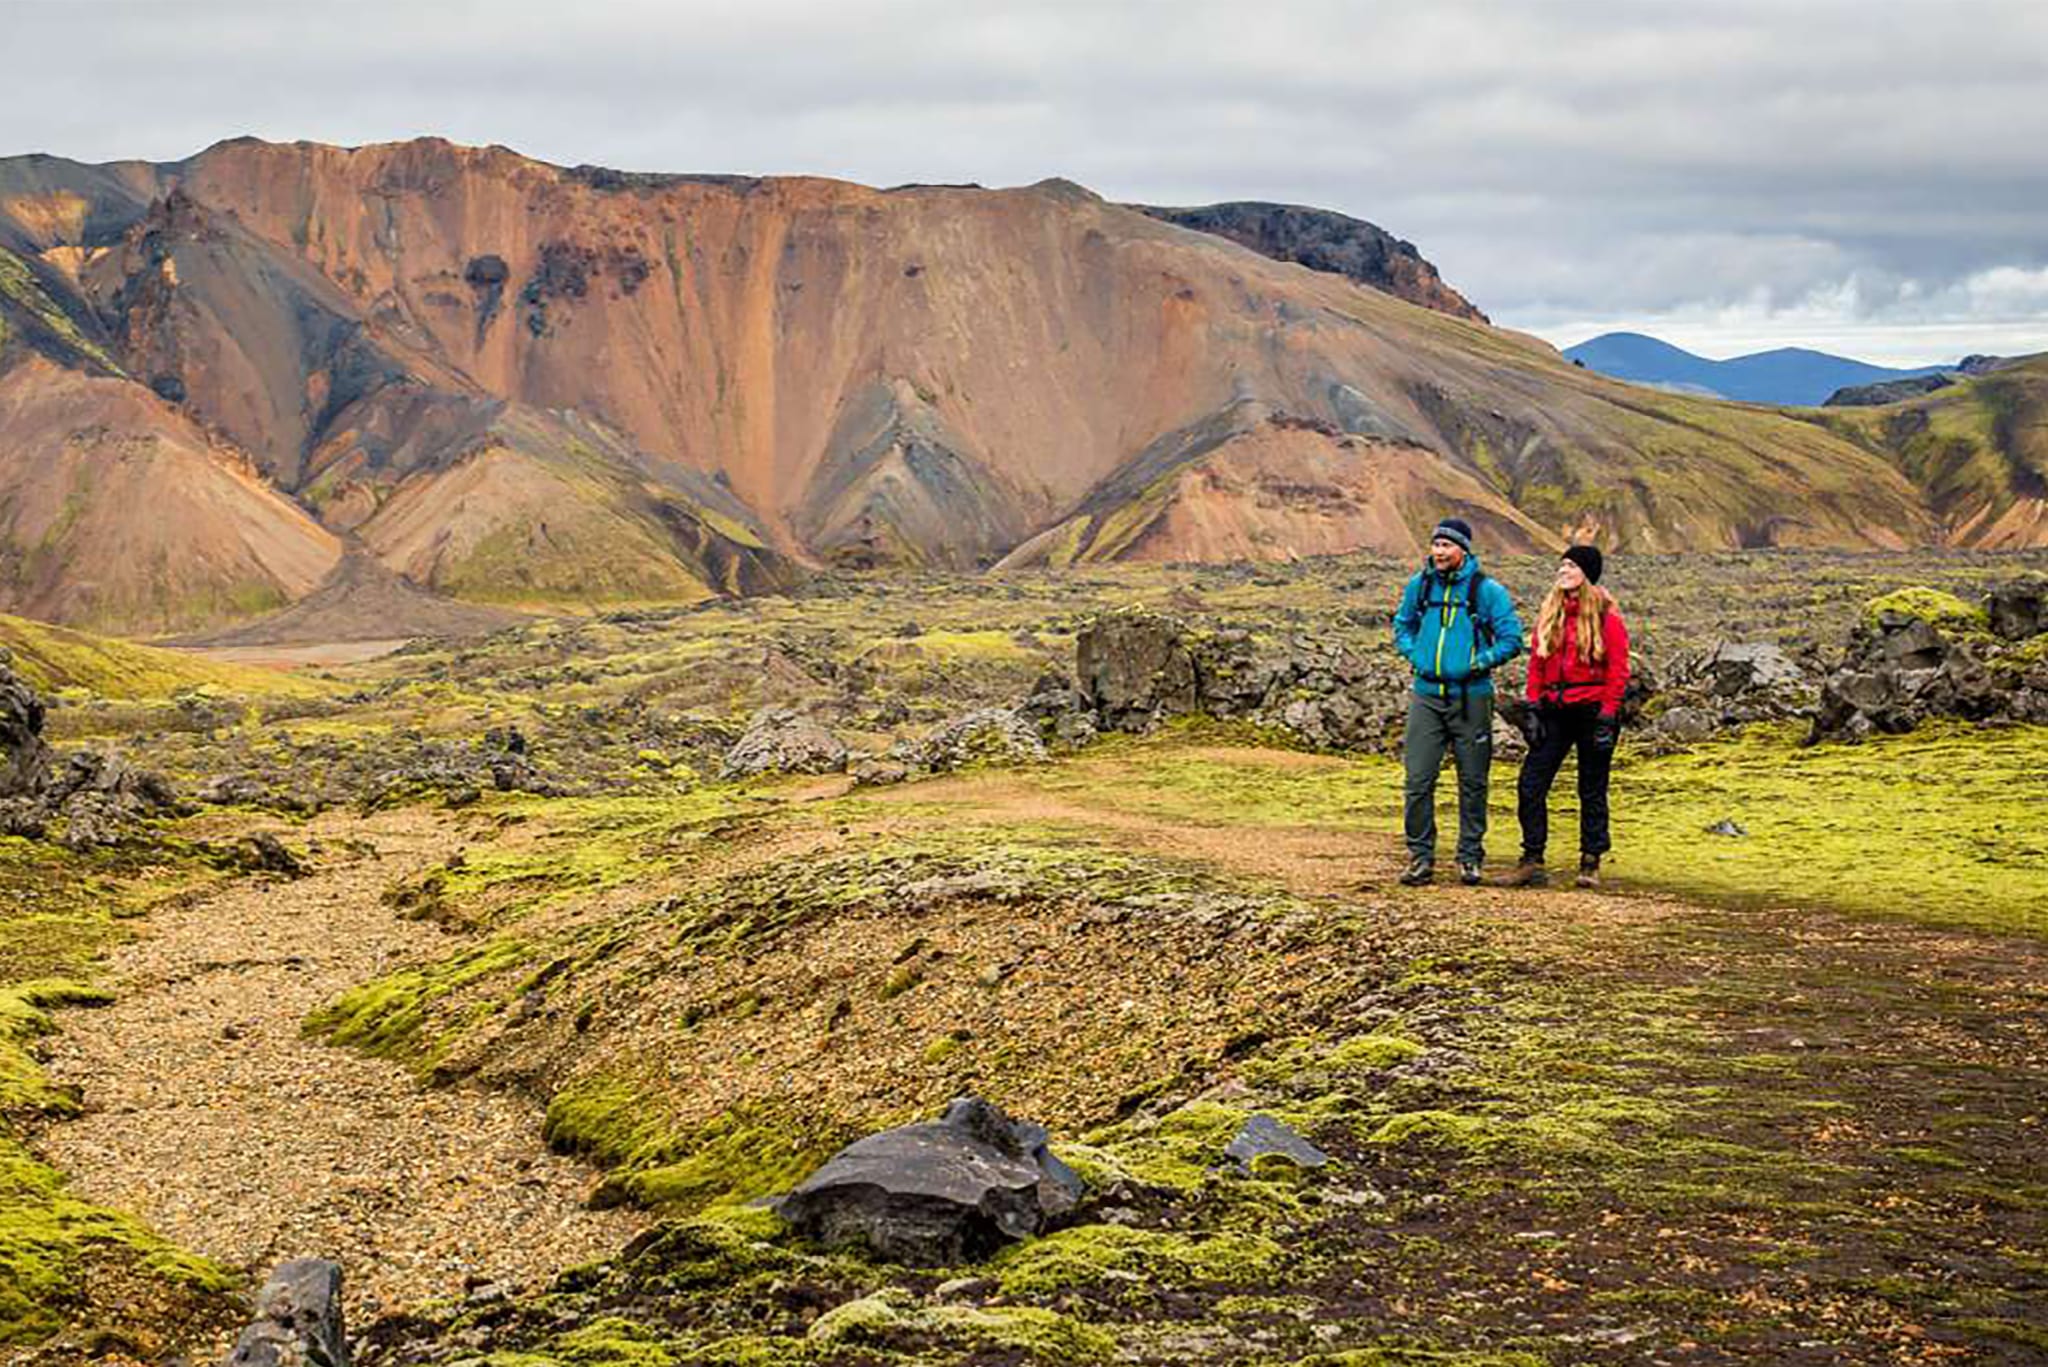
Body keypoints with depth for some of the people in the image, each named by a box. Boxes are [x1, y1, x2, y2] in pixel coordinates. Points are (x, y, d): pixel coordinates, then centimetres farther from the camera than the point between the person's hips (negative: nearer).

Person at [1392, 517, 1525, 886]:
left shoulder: (1487, 591, -6)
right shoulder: (1419, 586, 5)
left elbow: (1511, 640, -4)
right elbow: (1402, 624, 21)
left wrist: (1478, 664, -13)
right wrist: (1414, 655, 4)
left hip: (1470, 698, -2)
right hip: (1426, 695, 2)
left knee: (1473, 782, 7)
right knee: (1418, 780, -3)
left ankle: (1470, 856, 18)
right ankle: (1421, 856, 6)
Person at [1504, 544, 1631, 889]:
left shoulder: (1605, 614, -5)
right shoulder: (1550, 611, 11)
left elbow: (1618, 668, -7)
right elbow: (1536, 662, 12)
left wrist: (1608, 715, -12)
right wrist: (1534, 707, 4)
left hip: (1592, 710, -5)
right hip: (1555, 711, 5)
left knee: (1592, 791, 5)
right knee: (1530, 785, -3)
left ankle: (1590, 864, 14)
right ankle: (1532, 861, 4)